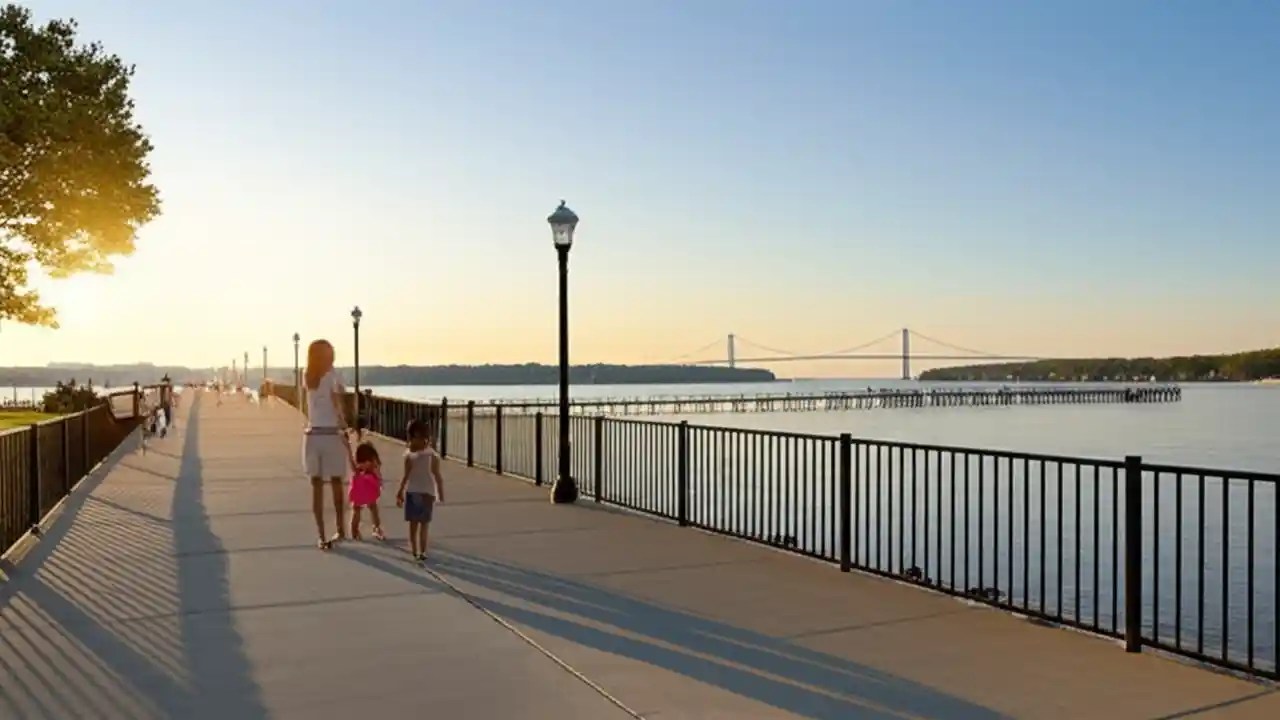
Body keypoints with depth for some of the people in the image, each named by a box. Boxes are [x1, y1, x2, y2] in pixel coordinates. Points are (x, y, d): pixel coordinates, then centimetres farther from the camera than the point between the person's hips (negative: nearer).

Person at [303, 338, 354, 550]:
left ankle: (321, 536, 2)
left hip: (312, 435, 3)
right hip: (332, 435, -3)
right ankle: (340, 529, 24)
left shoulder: (309, 377, 7)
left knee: (317, 486, 5)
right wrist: (345, 432, -13)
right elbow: (338, 408, -15)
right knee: (336, 483, 12)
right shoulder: (333, 376, -7)